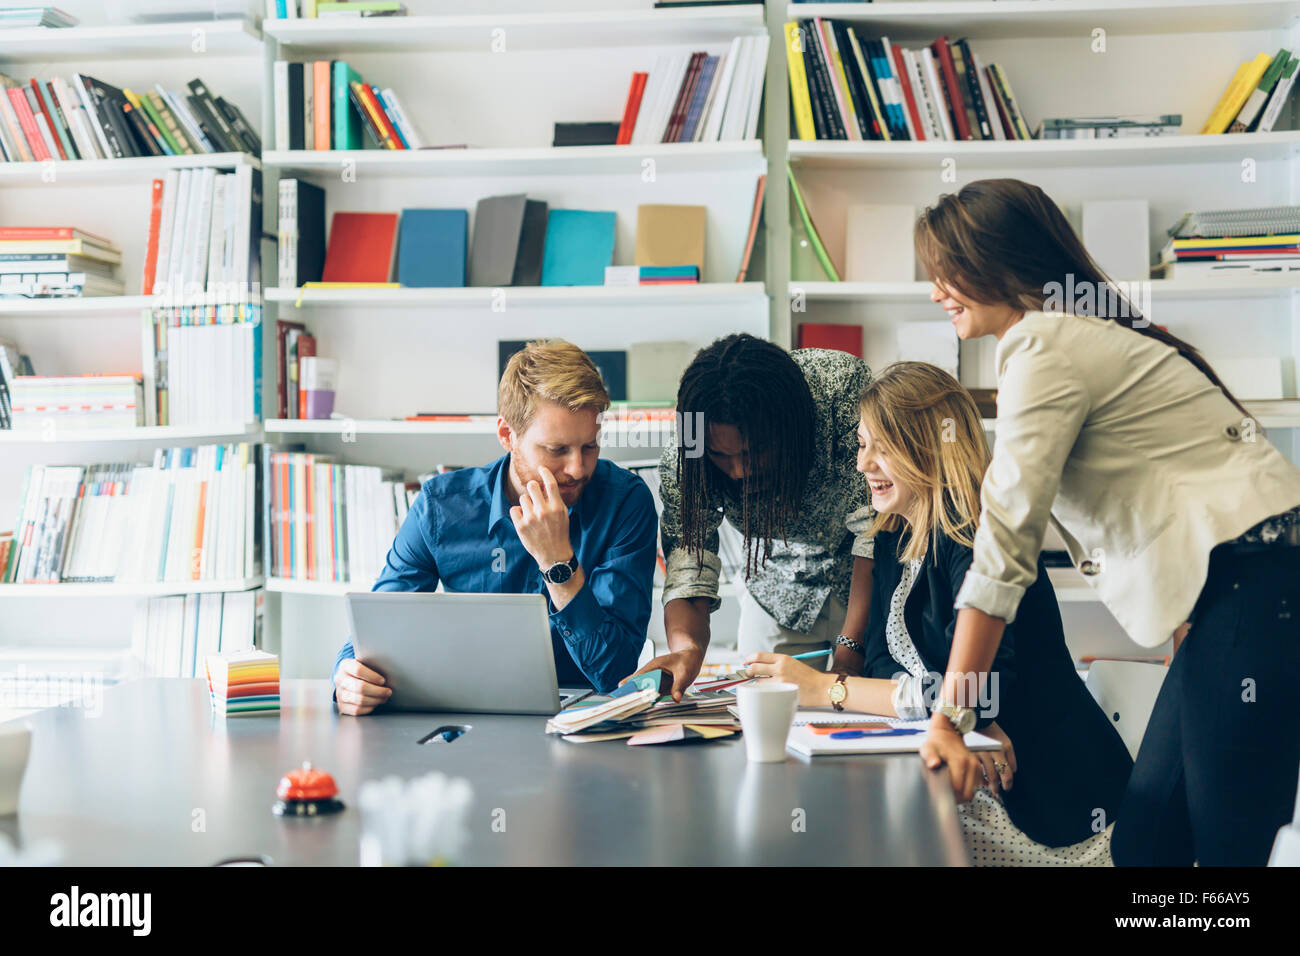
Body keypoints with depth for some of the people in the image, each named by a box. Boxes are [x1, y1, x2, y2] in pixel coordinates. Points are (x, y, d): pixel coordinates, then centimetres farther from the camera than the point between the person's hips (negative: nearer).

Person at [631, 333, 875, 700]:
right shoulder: (681, 462, -25)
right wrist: (687, 649, -46)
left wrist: (852, 645, -35)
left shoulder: (843, 385, -34)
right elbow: (688, 574, -23)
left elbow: (875, 527, -29)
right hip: (779, 588, 2)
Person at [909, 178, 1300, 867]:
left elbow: (1004, 540, -17)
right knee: (1144, 841, 9)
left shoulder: (1045, 349, -11)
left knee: (1227, 843, -5)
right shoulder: (1084, 332, 20)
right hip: (1235, 596, 10)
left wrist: (948, 719, -16)